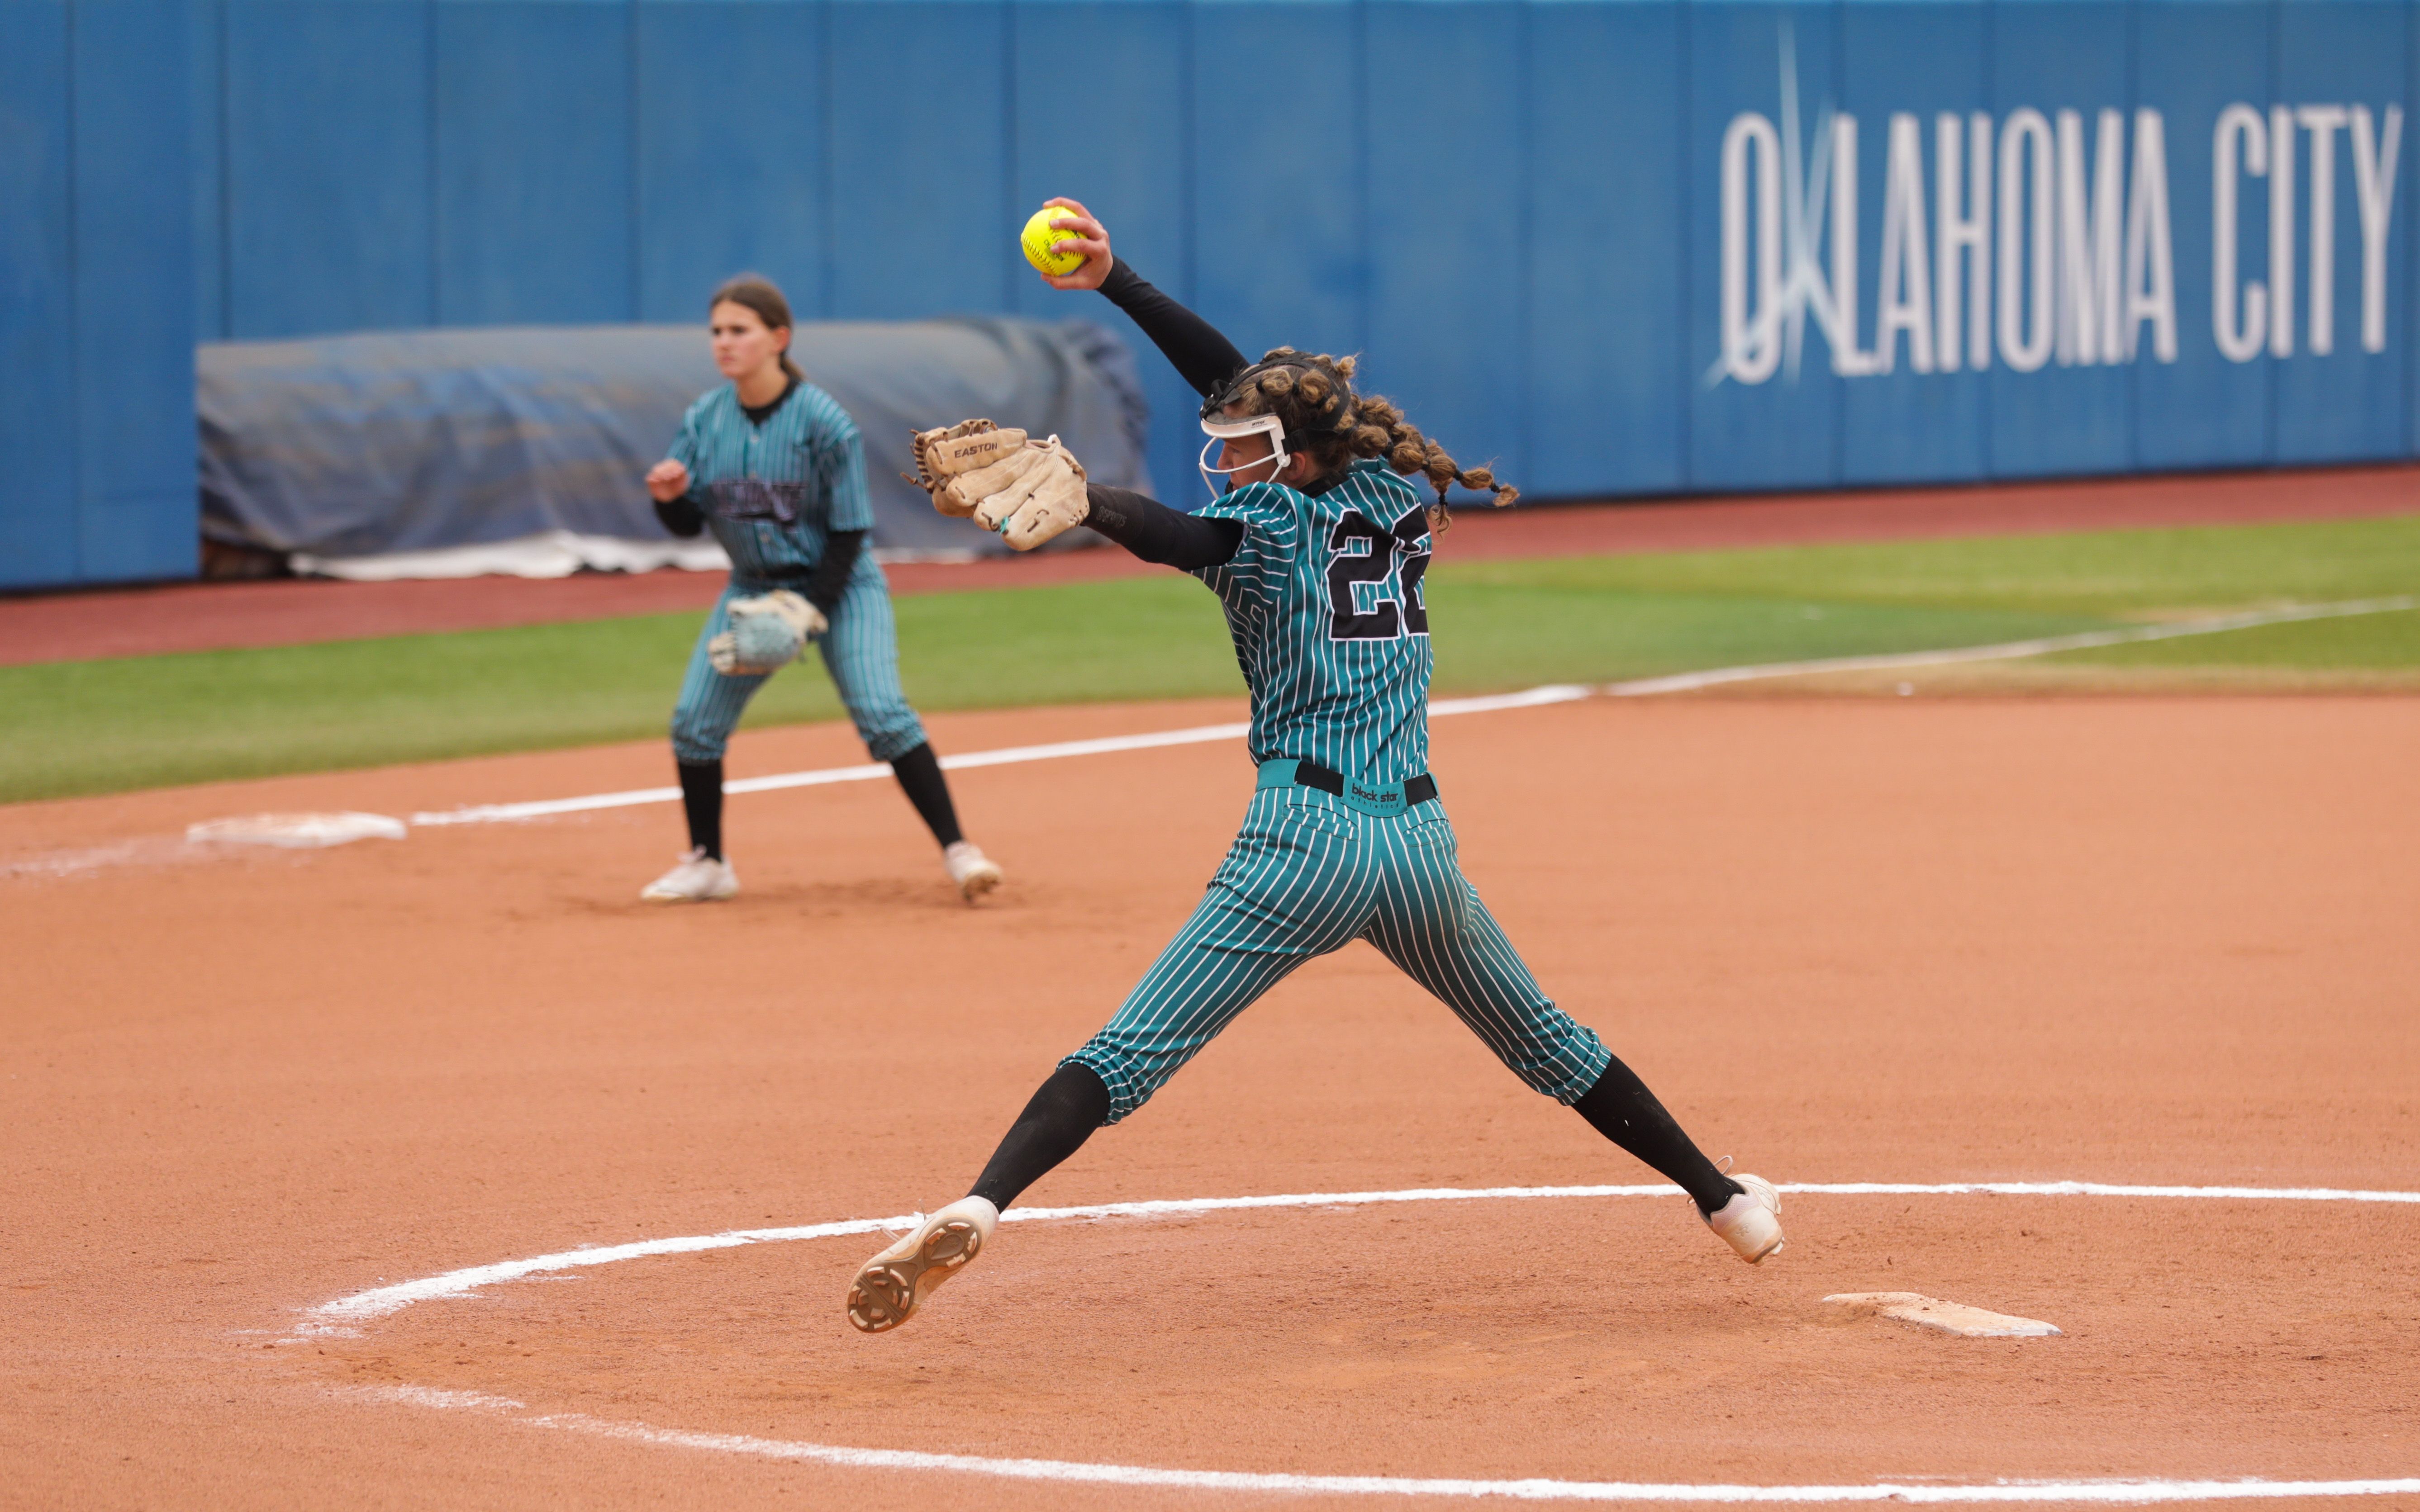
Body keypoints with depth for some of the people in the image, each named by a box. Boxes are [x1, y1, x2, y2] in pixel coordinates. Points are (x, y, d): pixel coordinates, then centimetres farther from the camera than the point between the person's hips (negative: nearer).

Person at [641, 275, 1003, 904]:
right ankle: (707, 863, 17)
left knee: (882, 713, -20)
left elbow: (849, 533, -15)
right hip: (753, 588, 5)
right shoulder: (705, 420, -4)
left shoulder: (824, 422, -19)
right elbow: (688, 525, 2)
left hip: (837, 583, -5)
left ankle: (958, 851, -15)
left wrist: (810, 610, -22)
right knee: (693, 721, -1)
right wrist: (670, 498, -20)